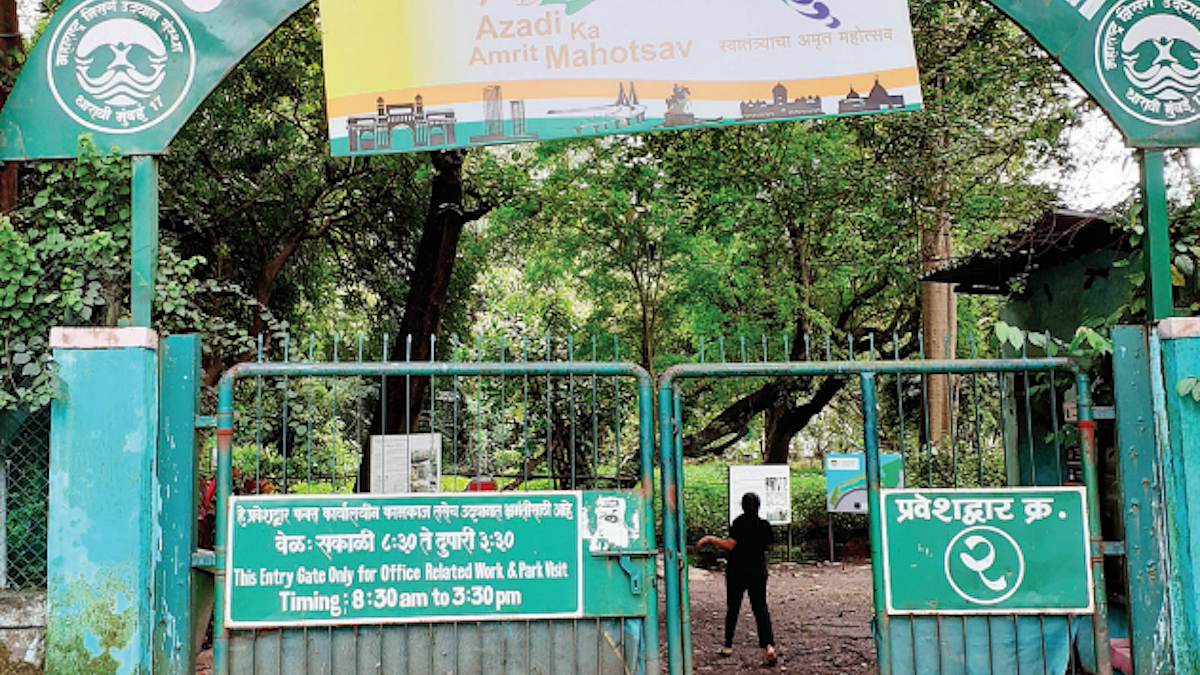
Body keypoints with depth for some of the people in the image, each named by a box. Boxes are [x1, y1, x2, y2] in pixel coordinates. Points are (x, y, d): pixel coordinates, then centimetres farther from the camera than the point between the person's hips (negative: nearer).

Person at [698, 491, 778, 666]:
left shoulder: (739, 523, -11)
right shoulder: (765, 525, -2)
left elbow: (731, 545, -19)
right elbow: (770, 546, 9)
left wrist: (710, 539, -10)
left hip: (736, 572, -2)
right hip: (758, 572, 2)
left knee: (732, 608, 11)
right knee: (761, 609, 2)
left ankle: (728, 646, 19)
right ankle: (769, 646, -16)